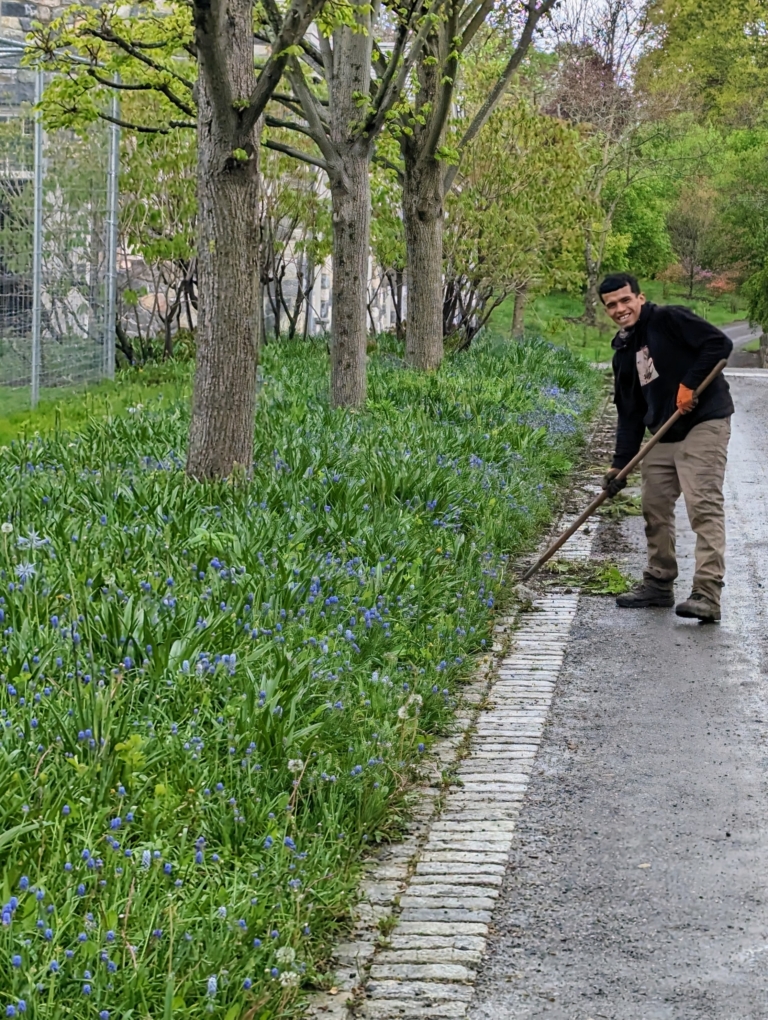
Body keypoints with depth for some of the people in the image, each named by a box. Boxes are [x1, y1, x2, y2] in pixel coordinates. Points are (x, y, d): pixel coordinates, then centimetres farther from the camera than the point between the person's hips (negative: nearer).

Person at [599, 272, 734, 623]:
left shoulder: (669, 319, -8)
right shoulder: (624, 352, 15)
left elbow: (720, 344, -17)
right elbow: (629, 413, 16)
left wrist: (690, 384, -21)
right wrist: (620, 464, 9)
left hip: (703, 426, -9)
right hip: (663, 435, 9)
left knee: (704, 507, -15)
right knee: (654, 508, 13)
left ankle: (707, 595, -20)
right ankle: (658, 584, 27)